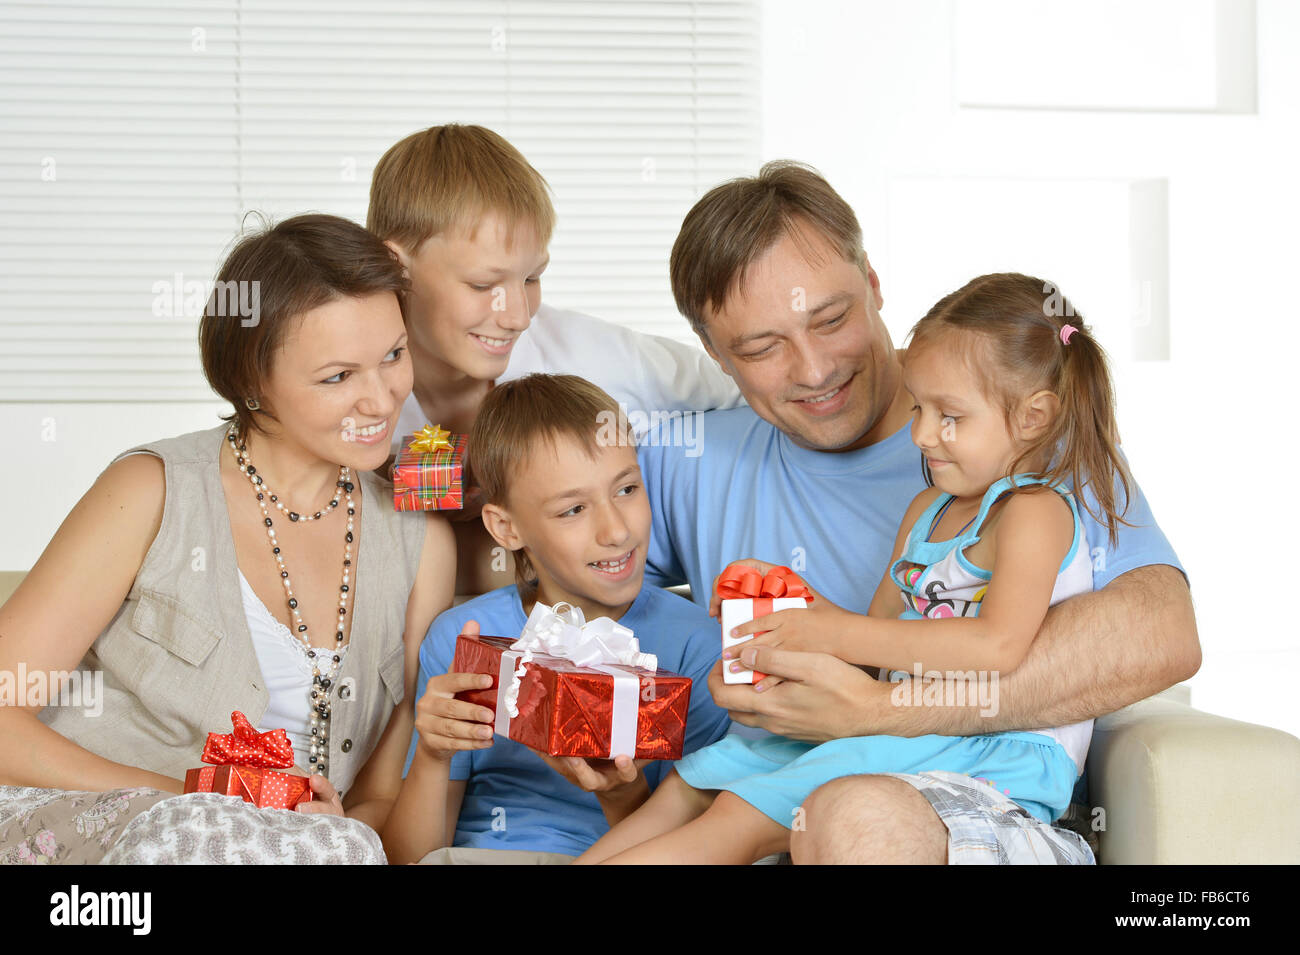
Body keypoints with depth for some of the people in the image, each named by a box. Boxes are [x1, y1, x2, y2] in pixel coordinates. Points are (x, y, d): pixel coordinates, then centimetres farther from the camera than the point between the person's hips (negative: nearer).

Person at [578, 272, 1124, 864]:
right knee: (691, 783, 8)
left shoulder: (1034, 511, -12)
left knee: (740, 816, -22)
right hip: (909, 726, 10)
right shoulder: (927, 510, 19)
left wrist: (841, 635, -25)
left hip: (1000, 753, -10)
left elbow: (998, 646, -28)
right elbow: (880, 634, 20)